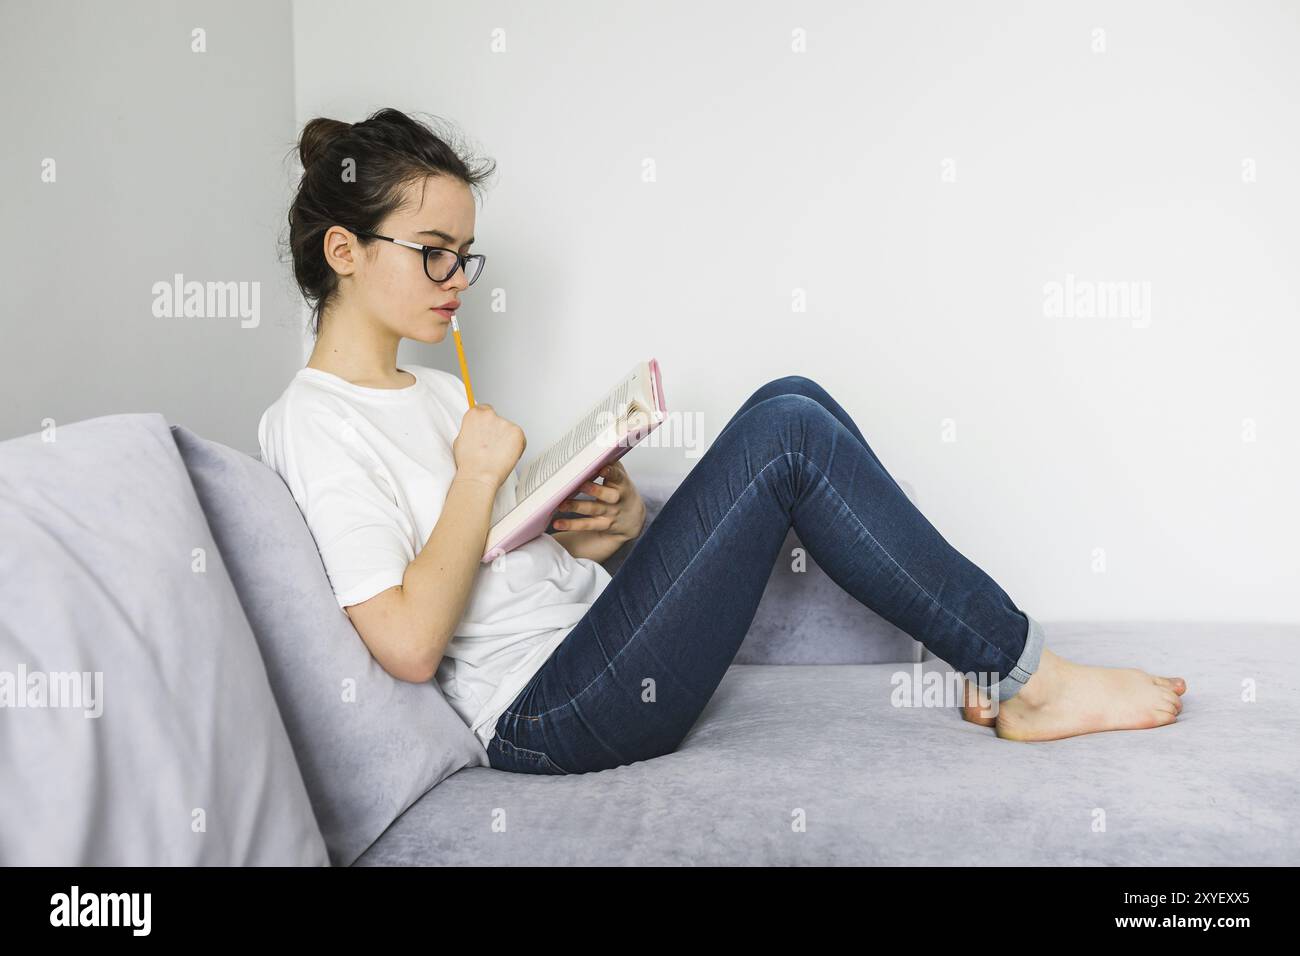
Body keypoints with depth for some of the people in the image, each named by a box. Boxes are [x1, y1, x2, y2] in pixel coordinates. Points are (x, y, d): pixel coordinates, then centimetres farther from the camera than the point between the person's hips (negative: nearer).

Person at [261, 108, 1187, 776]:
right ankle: (1034, 677, -7)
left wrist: (614, 521, -2)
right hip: (551, 714, -9)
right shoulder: (317, 422, -9)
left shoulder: (434, 390, 19)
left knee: (792, 402, -4)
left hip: (593, 628, 9)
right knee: (789, 436, -19)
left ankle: (998, 665, -2)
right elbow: (409, 644, -19)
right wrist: (479, 474, -15)